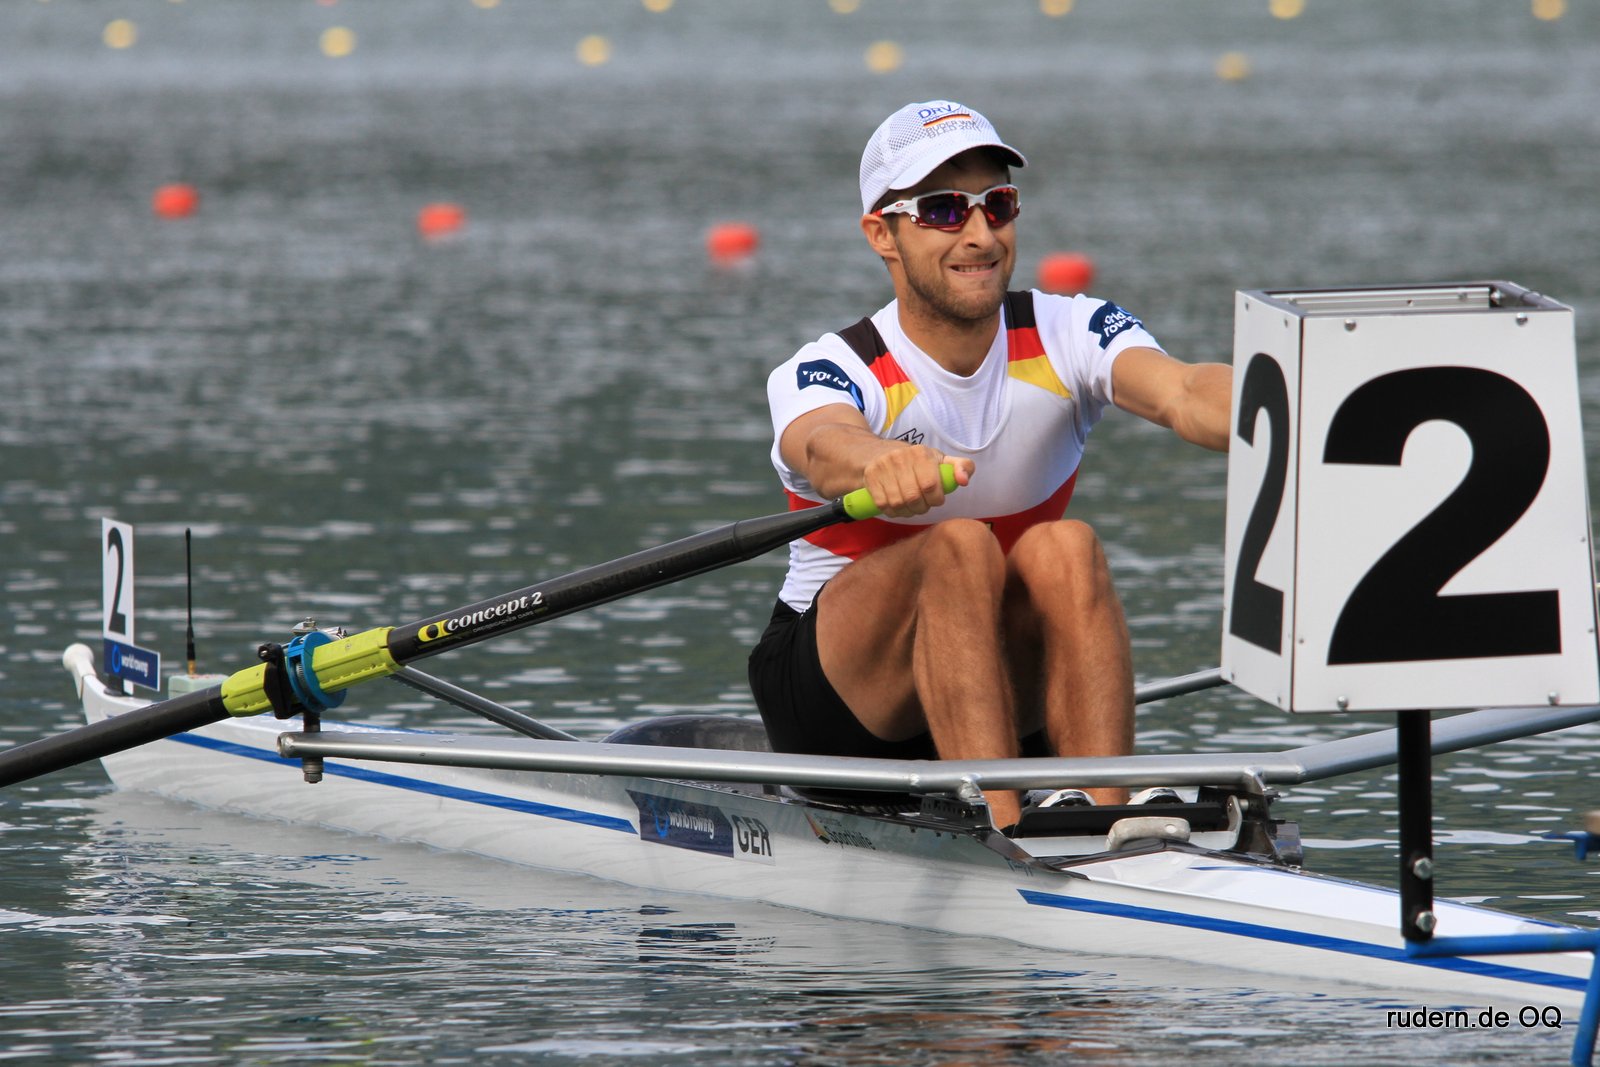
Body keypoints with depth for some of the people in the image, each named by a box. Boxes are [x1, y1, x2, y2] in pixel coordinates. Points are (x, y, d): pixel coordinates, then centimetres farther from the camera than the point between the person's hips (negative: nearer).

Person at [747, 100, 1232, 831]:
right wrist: (879, 462, -67)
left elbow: (1183, 393, -30)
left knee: (1063, 548, -28)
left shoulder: (1068, 338, -8)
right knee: (957, 545, -32)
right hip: (834, 691, -3)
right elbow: (822, 444, -42)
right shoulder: (823, 372, -16)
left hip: (1007, 689, 3)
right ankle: (1000, 829, -44)